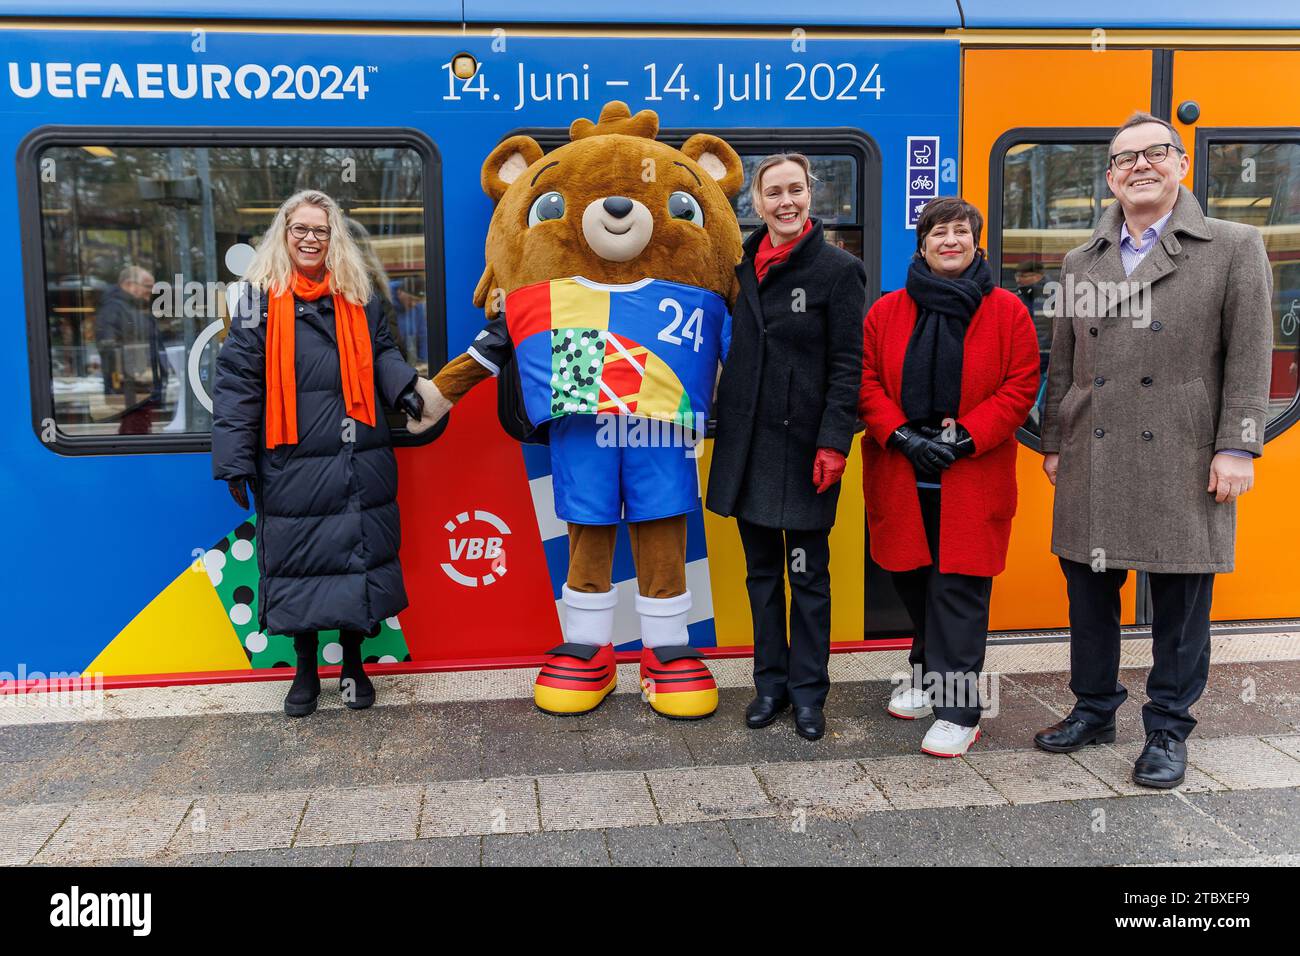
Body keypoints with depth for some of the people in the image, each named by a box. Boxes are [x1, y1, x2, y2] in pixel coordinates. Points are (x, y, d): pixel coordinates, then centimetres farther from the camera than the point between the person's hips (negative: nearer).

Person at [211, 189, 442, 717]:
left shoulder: (359, 297, 9)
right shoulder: (260, 298, 0)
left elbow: (382, 354, 18)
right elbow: (237, 382, -3)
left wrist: (405, 387, -5)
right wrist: (235, 463, -8)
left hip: (361, 465, 3)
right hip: (294, 468, -2)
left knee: (361, 556, 9)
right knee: (300, 562, 6)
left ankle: (353, 664, 27)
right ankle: (305, 670, 25)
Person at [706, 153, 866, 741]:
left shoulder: (838, 269, -4)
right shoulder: (740, 265, 9)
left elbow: (846, 366, -7)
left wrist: (833, 443, -15)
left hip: (804, 444, -4)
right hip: (747, 444, 5)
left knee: (808, 574, 4)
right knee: (761, 571, 12)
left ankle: (808, 691, 17)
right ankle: (770, 682, 25)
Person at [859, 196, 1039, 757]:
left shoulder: (1006, 311, 2)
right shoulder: (887, 311, 6)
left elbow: (1020, 387, -2)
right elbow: (865, 381, 3)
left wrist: (967, 437, -13)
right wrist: (902, 436, -11)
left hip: (972, 477, -3)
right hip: (901, 475, 3)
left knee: (959, 586, -4)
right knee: (910, 577, 13)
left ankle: (957, 708, 4)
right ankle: (927, 672, 36)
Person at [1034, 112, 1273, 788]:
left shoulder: (1234, 248, 3)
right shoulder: (1081, 263, 14)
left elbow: (1249, 359, -2)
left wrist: (1236, 448, -9)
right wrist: (1053, 444, 11)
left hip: (1183, 465, -3)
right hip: (1092, 466, 4)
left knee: (1180, 603, 5)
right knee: (1089, 593, 11)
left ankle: (1167, 731, 20)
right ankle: (1094, 711, 28)